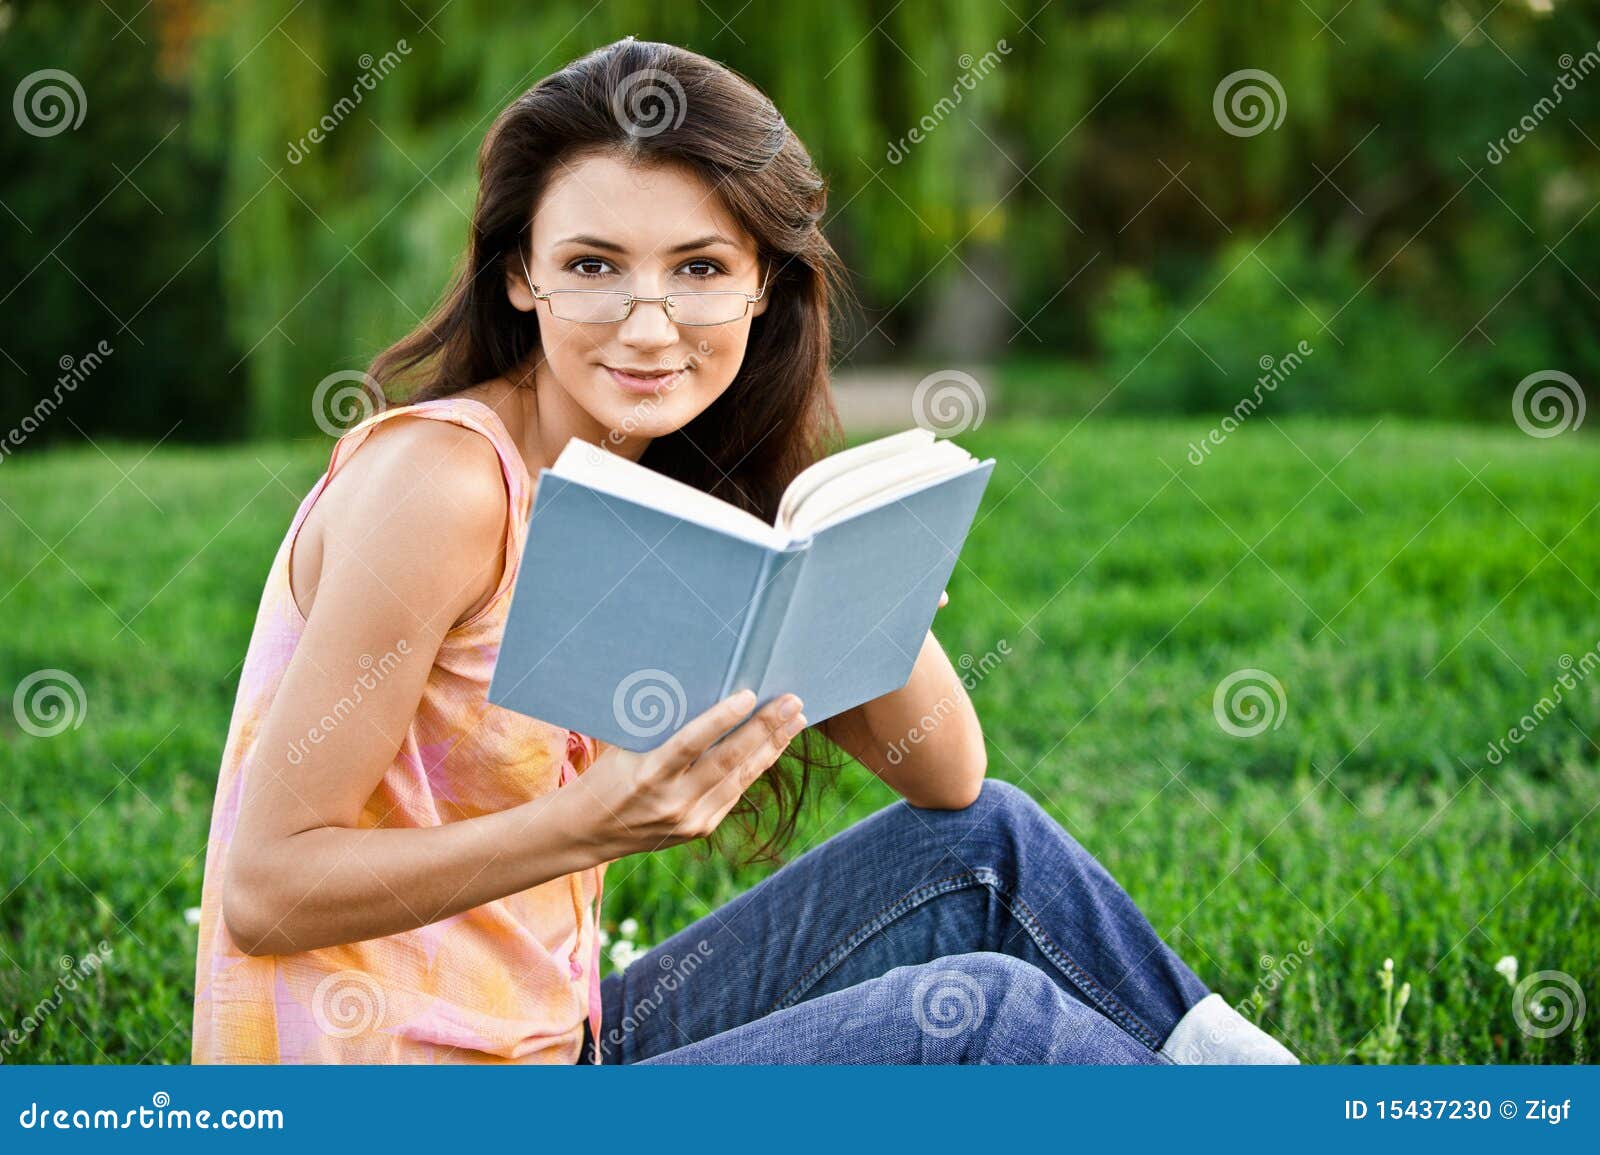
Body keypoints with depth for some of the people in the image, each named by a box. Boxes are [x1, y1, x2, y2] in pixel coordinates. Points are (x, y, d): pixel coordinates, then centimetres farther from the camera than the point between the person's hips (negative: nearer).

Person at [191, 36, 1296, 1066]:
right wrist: (594, 824, -29)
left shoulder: (684, 492, 5)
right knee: (973, 1011, -14)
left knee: (987, 844, 4)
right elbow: (267, 890, -19)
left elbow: (949, 779, 5)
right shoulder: (439, 481, -18)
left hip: (552, 1041, 8)